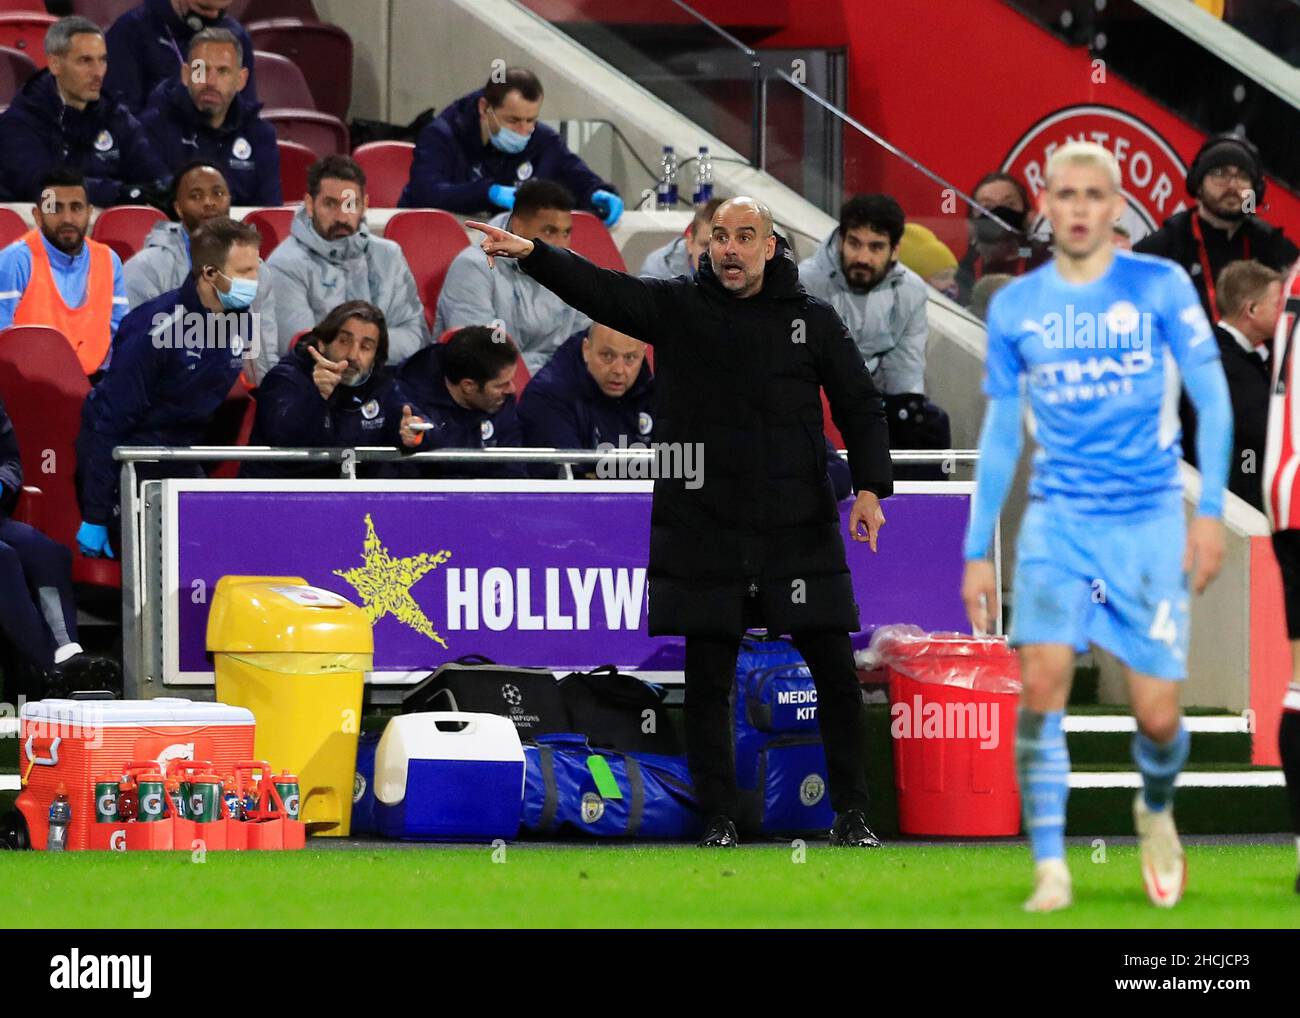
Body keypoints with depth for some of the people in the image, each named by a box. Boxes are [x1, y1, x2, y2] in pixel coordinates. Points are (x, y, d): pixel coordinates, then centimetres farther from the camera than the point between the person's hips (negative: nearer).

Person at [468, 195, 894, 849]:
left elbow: (859, 406, 8)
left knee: (836, 674, 1)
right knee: (707, 683, 2)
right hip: (705, 532, 0)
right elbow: (599, 289, -10)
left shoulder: (812, 321, 5)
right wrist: (532, 254, -26)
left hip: (800, 532, 0)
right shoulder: (677, 308, 3)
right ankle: (719, 821, 13)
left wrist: (870, 486, -5)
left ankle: (850, 816, 13)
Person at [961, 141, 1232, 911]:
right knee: (1042, 682, -19)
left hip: (1150, 523, -1)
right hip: (1058, 520, 1)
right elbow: (1001, 432, 13)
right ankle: (1050, 869, -13)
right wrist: (979, 550, 11)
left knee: (1157, 716, -3)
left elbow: (1212, 397, 0)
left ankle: (1156, 812, 32)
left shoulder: (1159, 287, -2)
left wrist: (1211, 510, -10)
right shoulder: (1015, 308, 5)